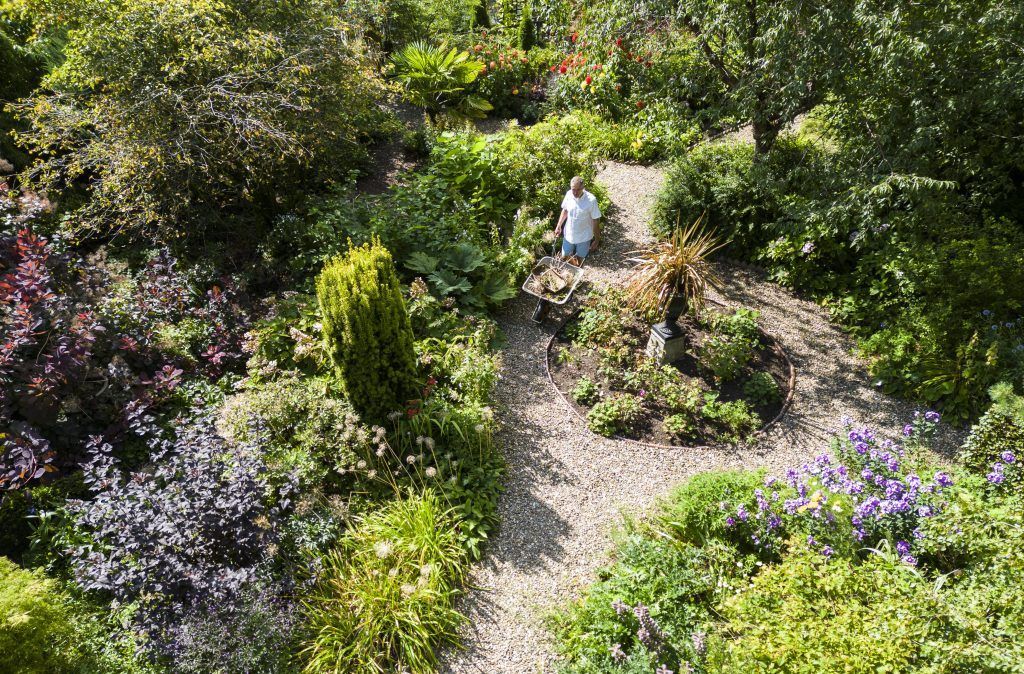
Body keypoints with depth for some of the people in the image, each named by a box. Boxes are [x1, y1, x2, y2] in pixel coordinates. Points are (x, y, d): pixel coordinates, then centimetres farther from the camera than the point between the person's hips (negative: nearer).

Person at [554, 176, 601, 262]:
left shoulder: (591, 200, -27)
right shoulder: (568, 194, -15)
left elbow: (595, 221, -17)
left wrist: (597, 239, -12)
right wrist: (558, 226, 3)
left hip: (583, 237, -3)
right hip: (569, 234, 3)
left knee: (580, 260, 17)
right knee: (564, 257, 18)